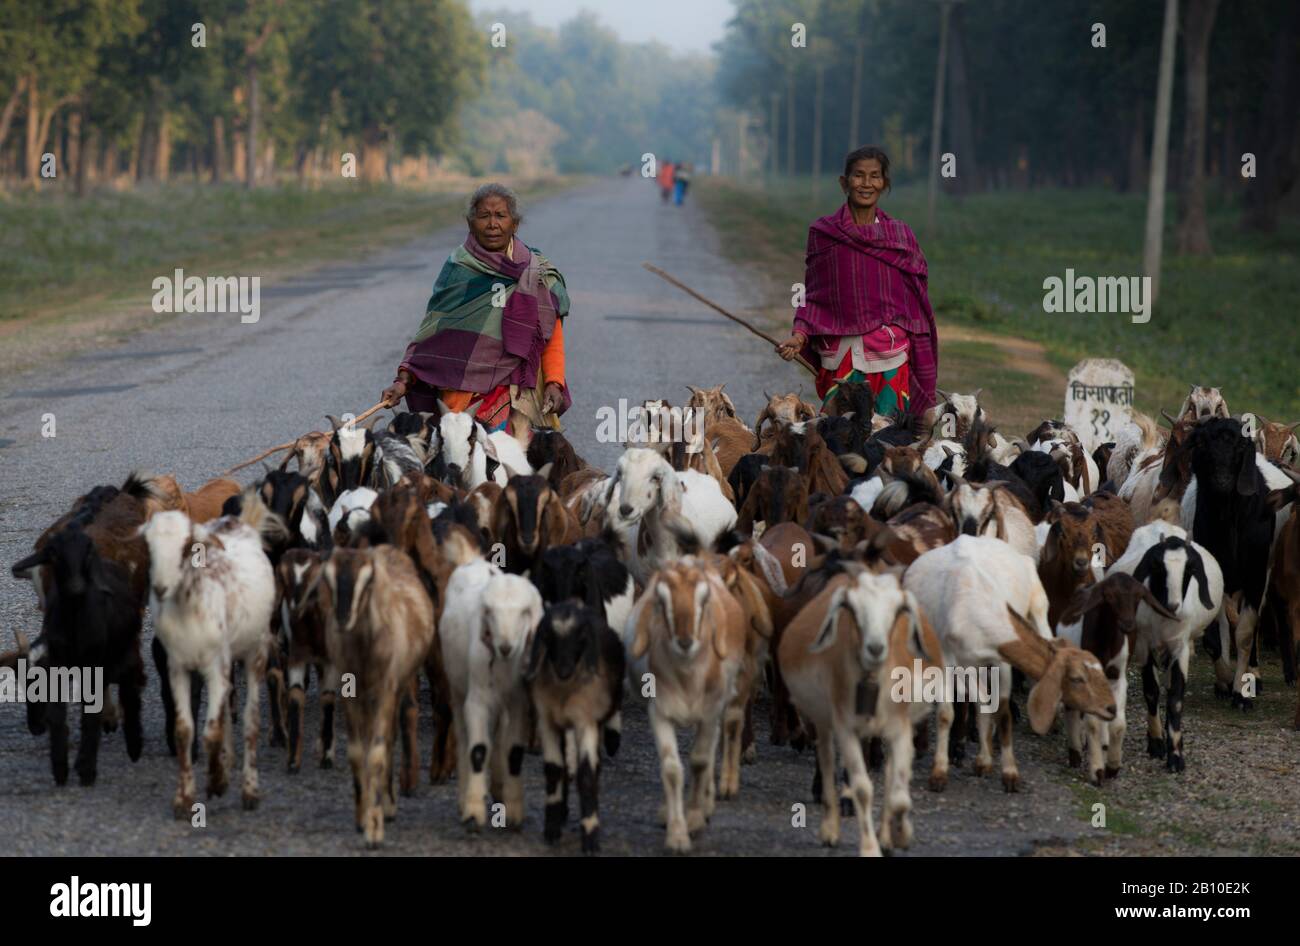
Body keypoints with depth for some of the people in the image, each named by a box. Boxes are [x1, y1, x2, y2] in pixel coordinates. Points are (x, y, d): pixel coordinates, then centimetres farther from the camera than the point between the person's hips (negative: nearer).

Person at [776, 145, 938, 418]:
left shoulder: (901, 235, 6)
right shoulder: (823, 233, 4)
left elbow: (914, 303, 9)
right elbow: (813, 296, 8)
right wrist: (799, 336, -9)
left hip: (890, 358, 1)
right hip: (840, 357, -1)